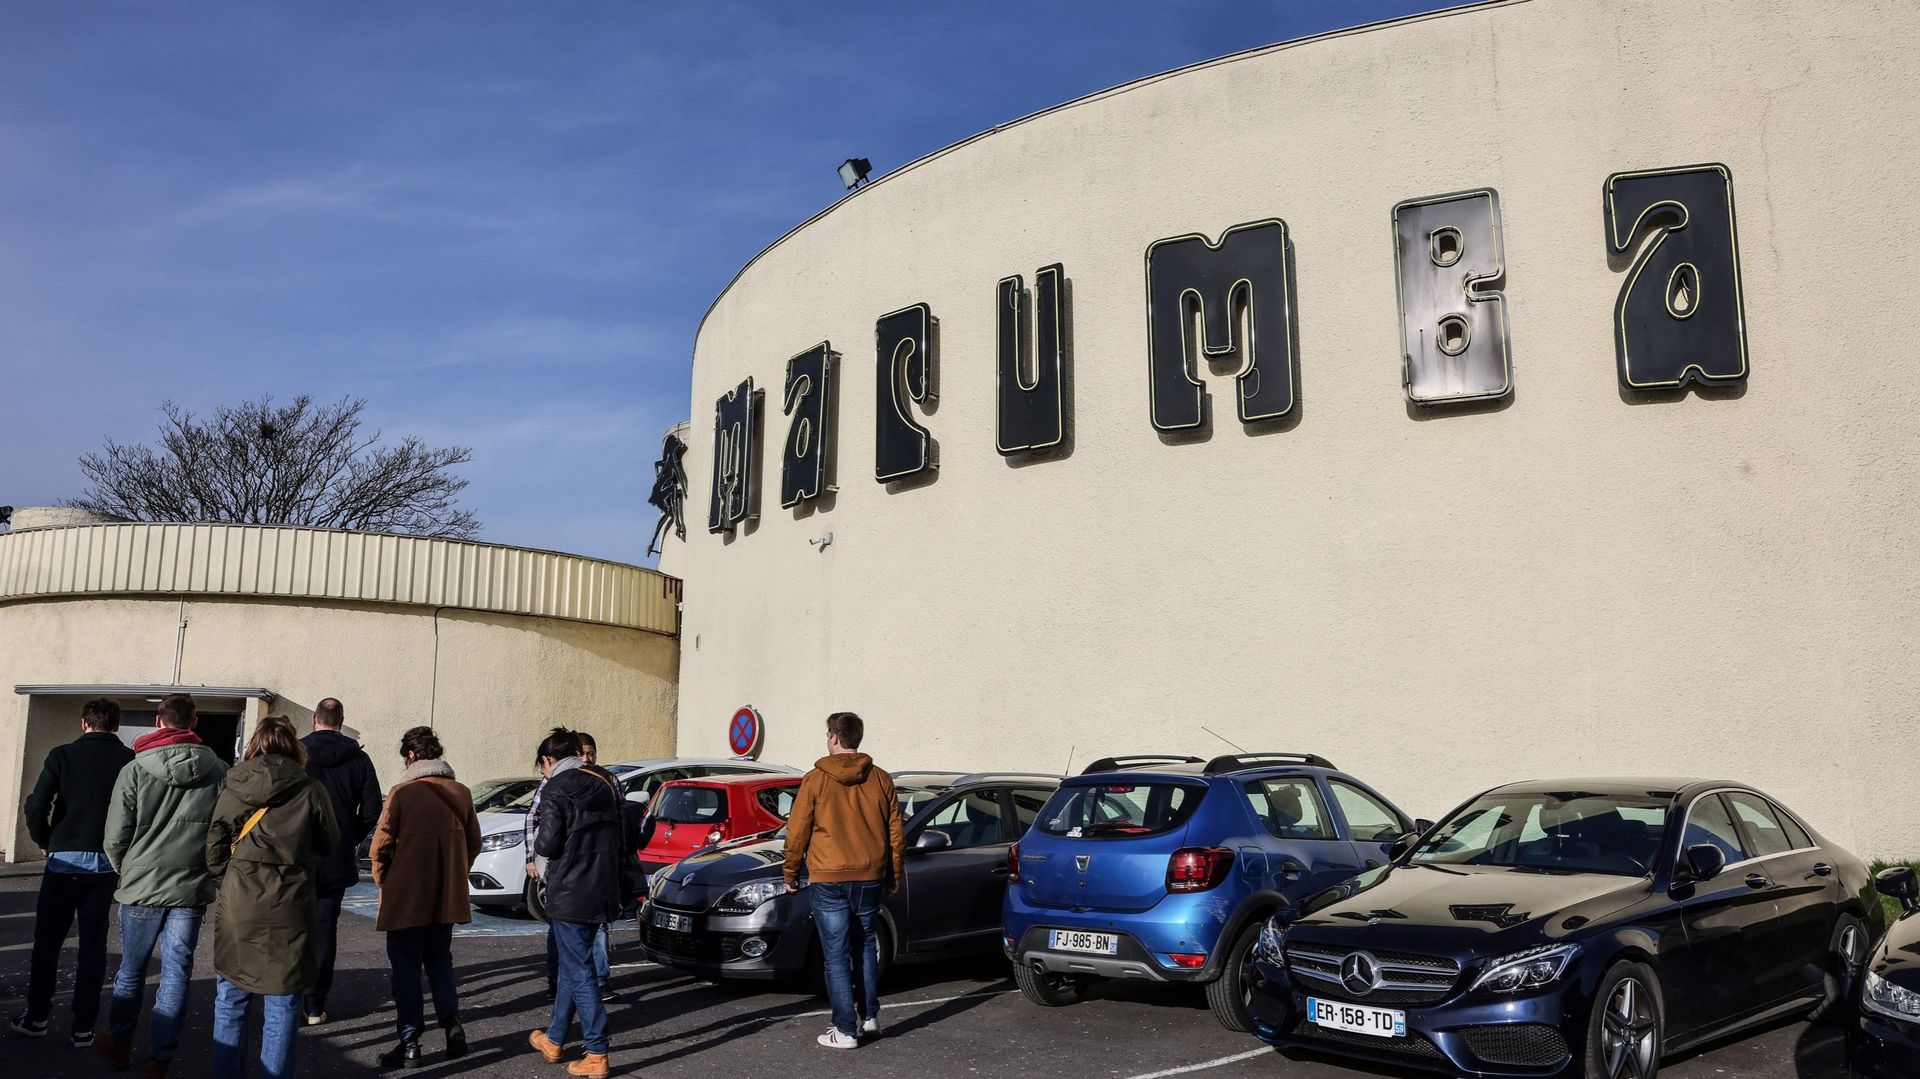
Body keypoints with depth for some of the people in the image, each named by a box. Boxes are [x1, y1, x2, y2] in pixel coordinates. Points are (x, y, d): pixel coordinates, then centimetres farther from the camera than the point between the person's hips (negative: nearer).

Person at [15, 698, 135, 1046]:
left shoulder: (63, 755, -2)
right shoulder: (130, 760, -2)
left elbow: (36, 807, -8)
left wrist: (45, 842, 10)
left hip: (64, 859, 0)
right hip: (106, 863, 1)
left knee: (47, 942, 15)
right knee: (93, 945, 7)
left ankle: (37, 1017, 22)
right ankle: (83, 1027, 10)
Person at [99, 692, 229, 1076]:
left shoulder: (134, 770, -8)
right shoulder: (220, 772, -5)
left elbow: (115, 837, -5)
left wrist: (128, 871, 15)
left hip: (142, 886, 0)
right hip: (192, 890, 0)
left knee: (131, 970, 17)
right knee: (176, 973, 6)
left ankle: (120, 1044, 33)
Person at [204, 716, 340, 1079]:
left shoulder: (233, 789, 0)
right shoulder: (311, 791, -6)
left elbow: (214, 849, 3)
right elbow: (330, 844, 6)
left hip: (237, 907, 2)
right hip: (290, 910, -2)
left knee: (230, 1003, 16)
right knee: (281, 1008, 6)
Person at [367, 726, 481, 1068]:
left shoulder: (403, 792, -12)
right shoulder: (461, 792, 2)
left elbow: (381, 844, -11)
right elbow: (474, 843, 7)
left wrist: (384, 882, 5)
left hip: (406, 898, -4)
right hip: (448, 898, 4)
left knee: (406, 968, 6)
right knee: (439, 961, 20)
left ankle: (410, 1043, 8)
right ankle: (451, 1023, 9)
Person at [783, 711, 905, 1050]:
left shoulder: (816, 780, -6)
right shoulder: (881, 780, 3)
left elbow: (797, 832, -3)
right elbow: (896, 833, 7)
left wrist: (791, 874, 9)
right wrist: (895, 875, 18)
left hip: (829, 881, -3)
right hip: (869, 878, 3)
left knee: (837, 955, 2)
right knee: (866, 946, 20)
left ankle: (846, 1030, 3)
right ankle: (870, 1015, 22)